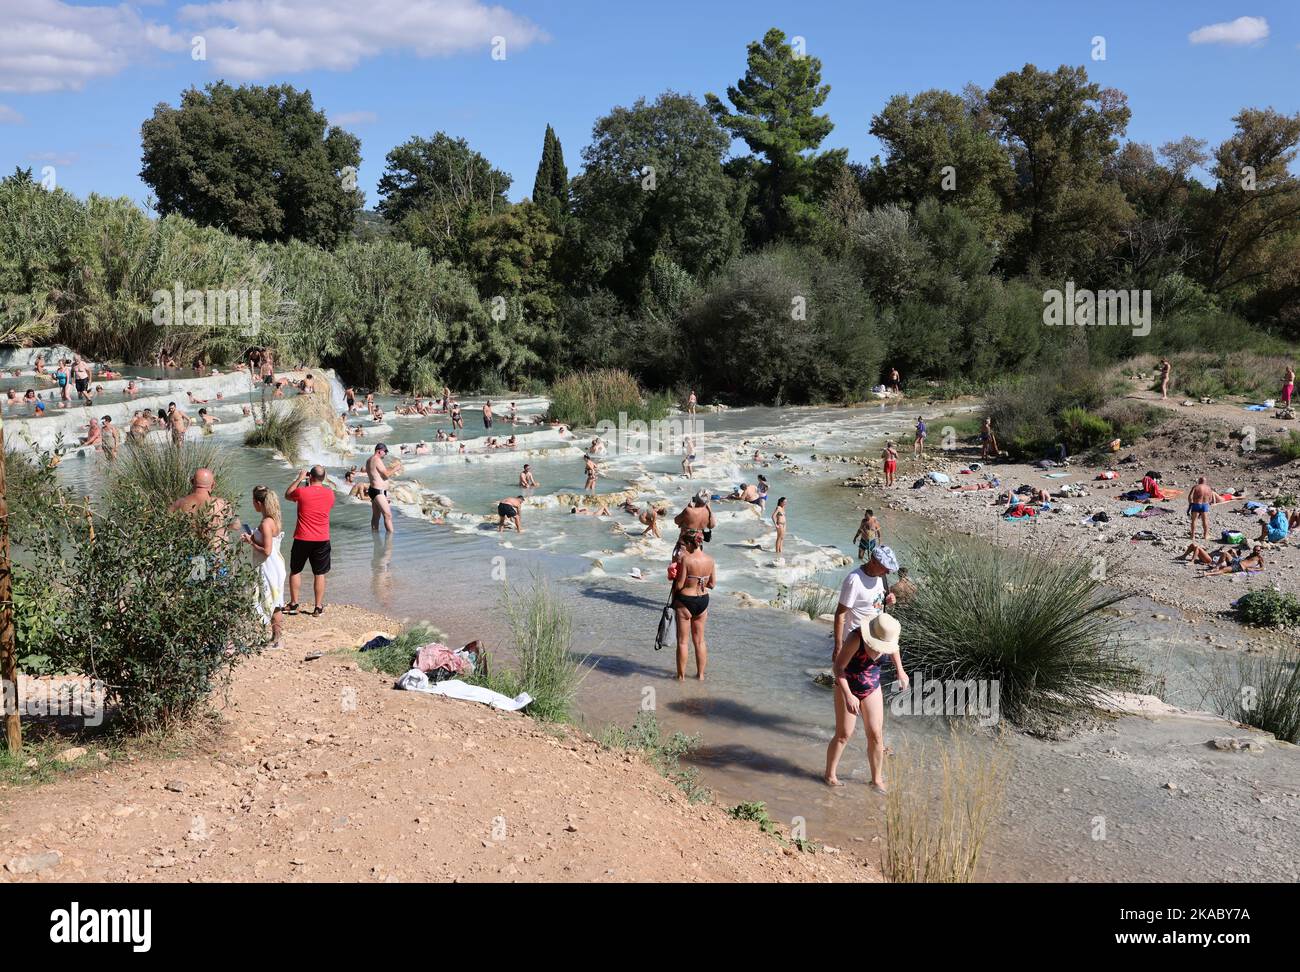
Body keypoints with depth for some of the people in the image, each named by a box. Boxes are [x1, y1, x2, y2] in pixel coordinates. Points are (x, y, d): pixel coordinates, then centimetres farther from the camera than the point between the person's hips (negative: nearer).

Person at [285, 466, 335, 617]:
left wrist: (299, 478, 15)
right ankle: (318, 608, 11)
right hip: (322, 540, 2)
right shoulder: (330, 494, -3)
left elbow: (287, 495, 10)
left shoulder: (302, 492, -11)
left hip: (302, 539, -2)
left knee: (295, 571, 15)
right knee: (319, 574, 8)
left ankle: (293, 604, 20)